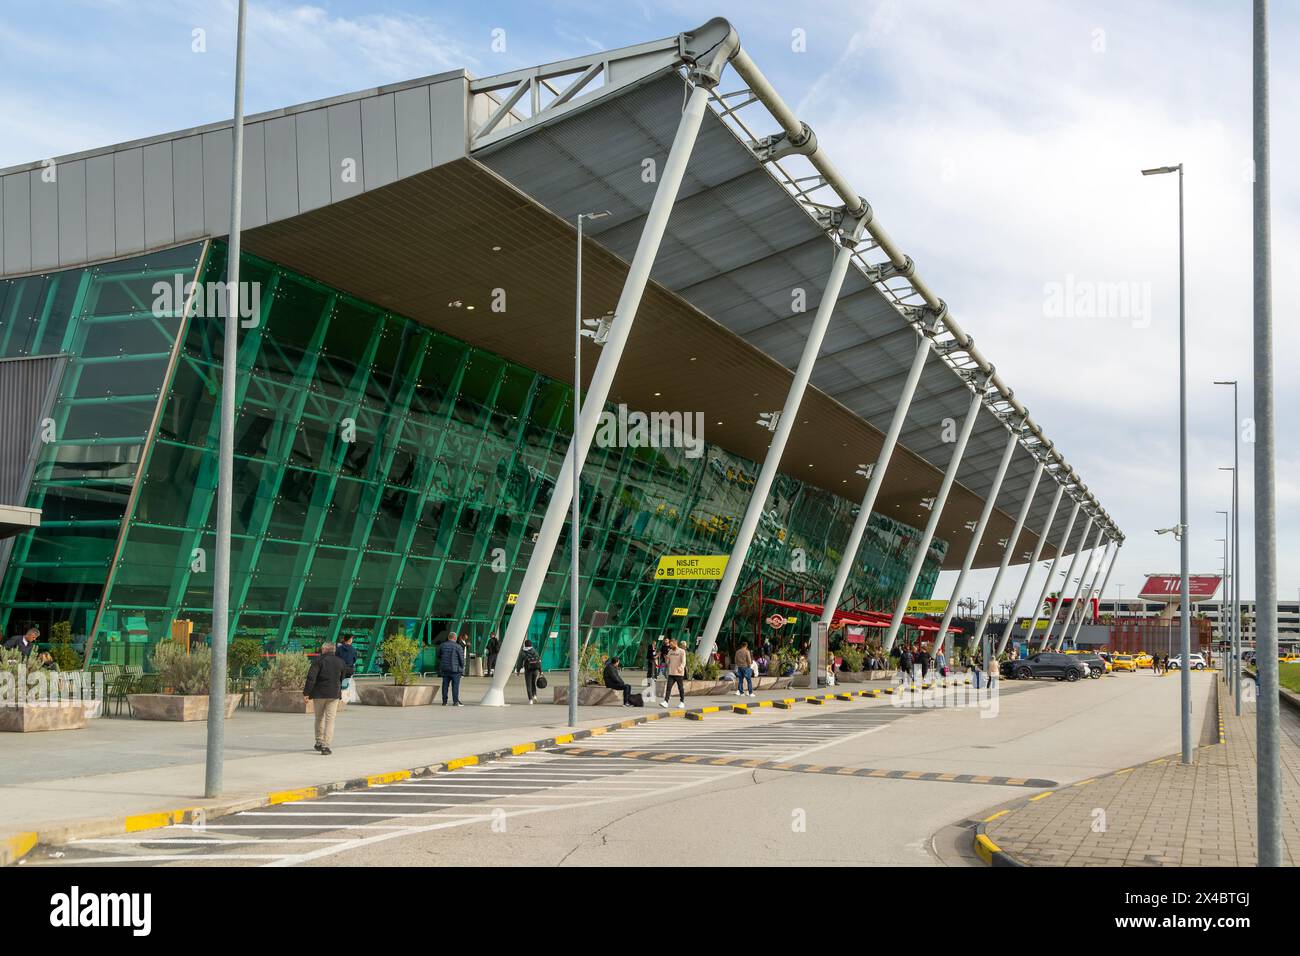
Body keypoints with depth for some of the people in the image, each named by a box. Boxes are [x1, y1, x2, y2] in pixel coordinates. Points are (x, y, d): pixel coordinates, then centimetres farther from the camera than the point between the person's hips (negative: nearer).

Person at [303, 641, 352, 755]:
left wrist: (306, 693, -13)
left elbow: (311, 677, -13)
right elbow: (342, 678, 16)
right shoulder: (340, 662, 5)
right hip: (334, 694, 1)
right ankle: (326, 745, -9)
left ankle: (319, 742, 26)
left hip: (319, 694, -1)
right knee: (330, 720, 0)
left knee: (319, 718, 16)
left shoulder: (319, 660, -6)